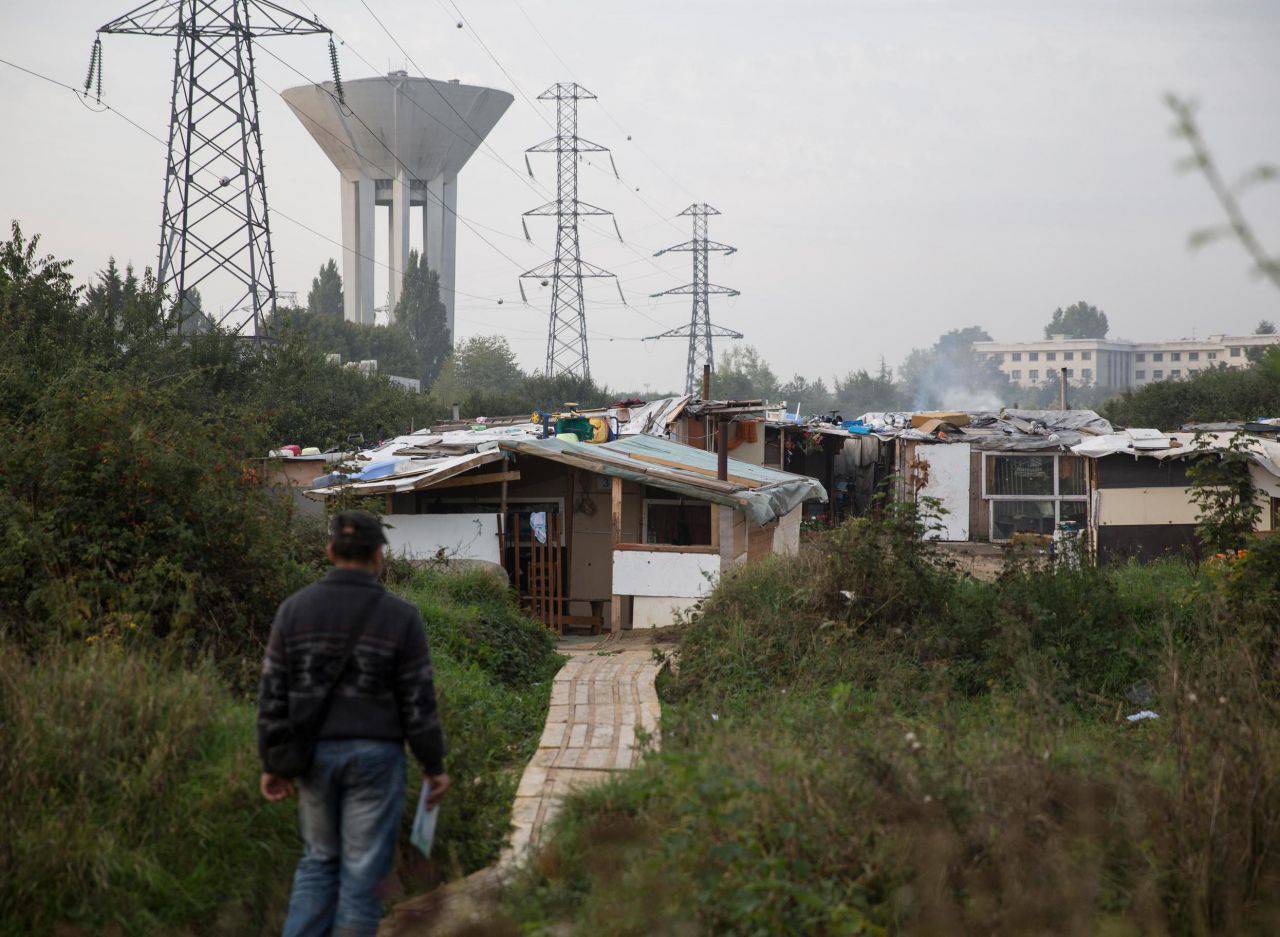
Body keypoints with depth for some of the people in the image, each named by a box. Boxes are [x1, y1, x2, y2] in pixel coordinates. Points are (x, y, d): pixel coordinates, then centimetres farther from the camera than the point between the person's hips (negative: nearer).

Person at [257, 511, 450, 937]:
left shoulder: (295, 608, -4)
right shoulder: (401, 616, -11)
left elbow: (273, 693, -2)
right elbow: (418, 702, -8)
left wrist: (271, 765, 6)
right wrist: (435, 767, 3)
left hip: (315, 756, 3)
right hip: (374, 757, -3)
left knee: (320, 861, 18)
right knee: (363, 870, 5)